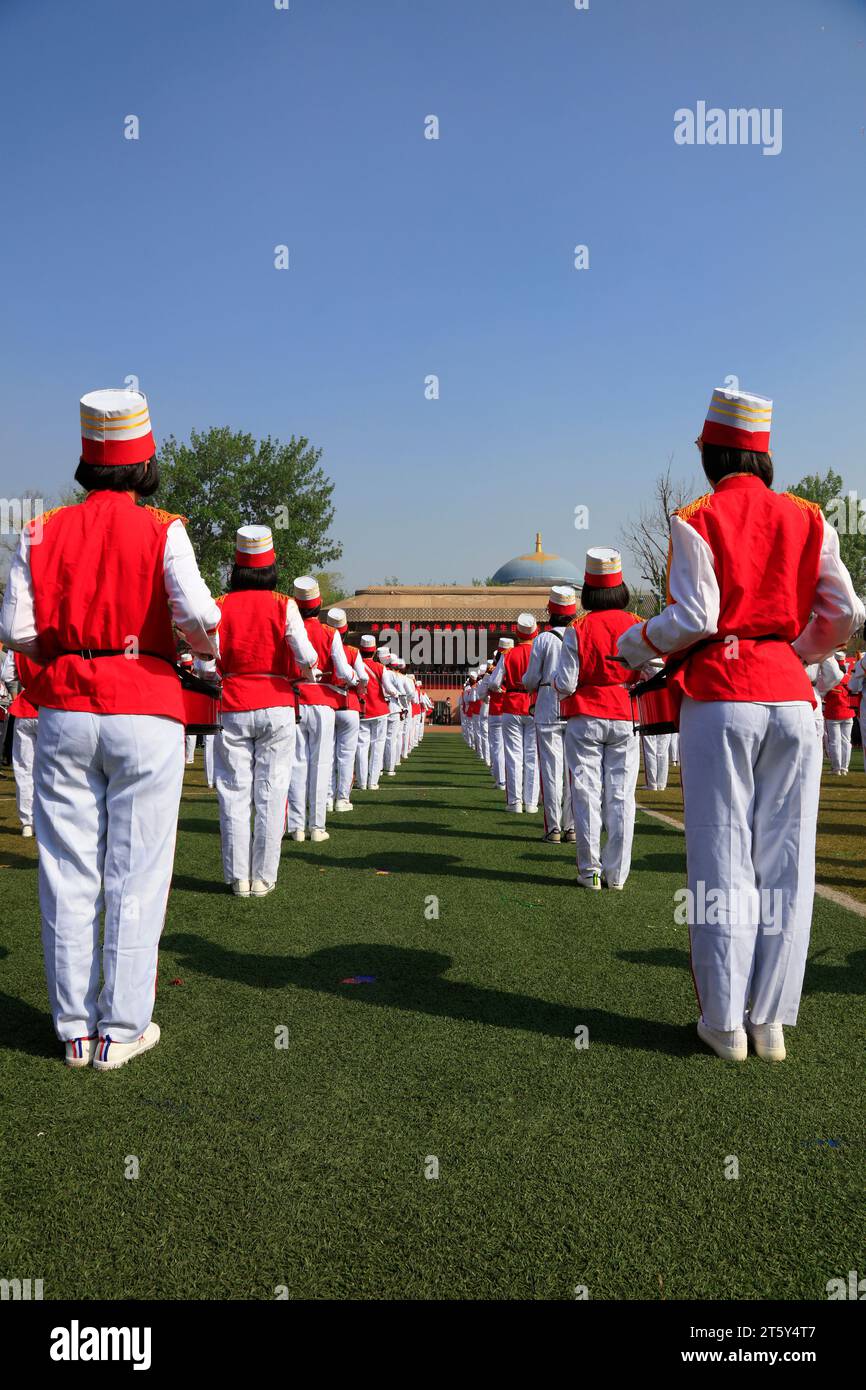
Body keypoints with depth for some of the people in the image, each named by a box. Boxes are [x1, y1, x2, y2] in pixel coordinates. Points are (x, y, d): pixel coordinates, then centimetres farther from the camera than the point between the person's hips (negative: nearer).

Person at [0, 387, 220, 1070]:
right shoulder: (161, 530, -4)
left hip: (64, 713, 3)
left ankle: (75, 1027, 18)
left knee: (68, 871, 10)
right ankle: (121, 1029, 12)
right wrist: (206, 647, 4)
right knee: (135, 873, 5)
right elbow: (197, 614, -17)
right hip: (144, 714, -3)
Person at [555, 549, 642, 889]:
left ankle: (590, 871, 9)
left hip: (584, 720, -2)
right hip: (625, 720, 2)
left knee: (586, 793, 5)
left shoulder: (578, 630, -9)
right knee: (621, 795, 6)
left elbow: (564, 684, -10)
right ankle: (616, 873, 10)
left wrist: (556, 683, 12)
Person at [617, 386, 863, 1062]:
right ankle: (772, 1020, 13)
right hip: (792, 697, 3)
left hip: (720, 698, -3)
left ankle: (726, 1020, 8)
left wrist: (635, 643, 8)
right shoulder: (807, 519, 9)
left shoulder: (696, 520, -2)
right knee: (785, 859, 6)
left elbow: (693, 617, -9)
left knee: (724, 859, 3)